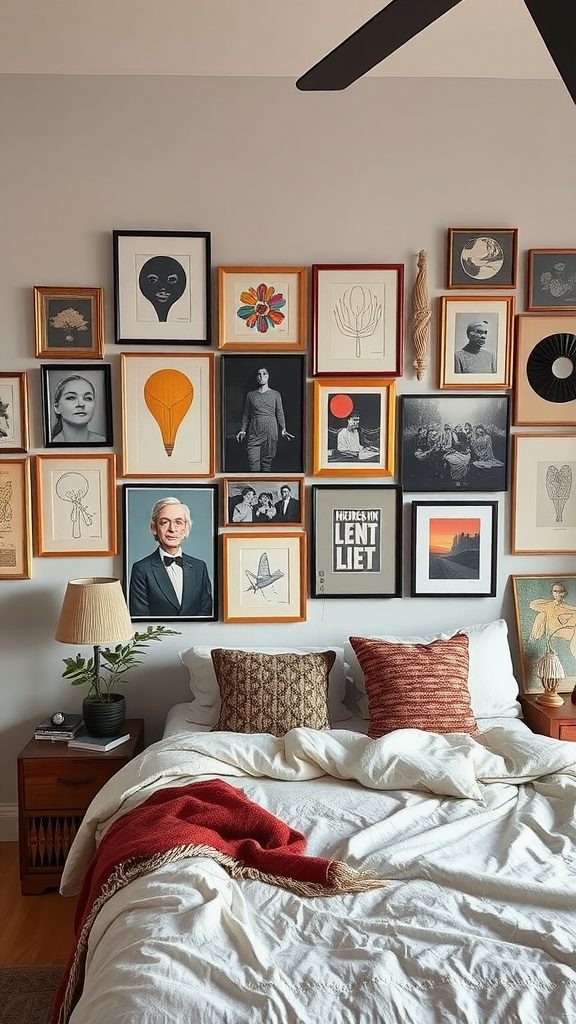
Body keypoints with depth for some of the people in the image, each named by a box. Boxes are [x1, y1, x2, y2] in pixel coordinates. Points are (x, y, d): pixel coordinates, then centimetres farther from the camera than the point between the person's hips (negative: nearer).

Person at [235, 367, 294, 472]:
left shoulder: (275, 394, 10)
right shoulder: (250, 395, 13)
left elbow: (280, 413, 8)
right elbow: (246, 414, 15)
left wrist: (283, 429, -3)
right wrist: (243, 430, 4)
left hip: (270, 431, -1)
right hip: (254, 432, 1)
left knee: (267, 460, -2)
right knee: (253, 461, -10)